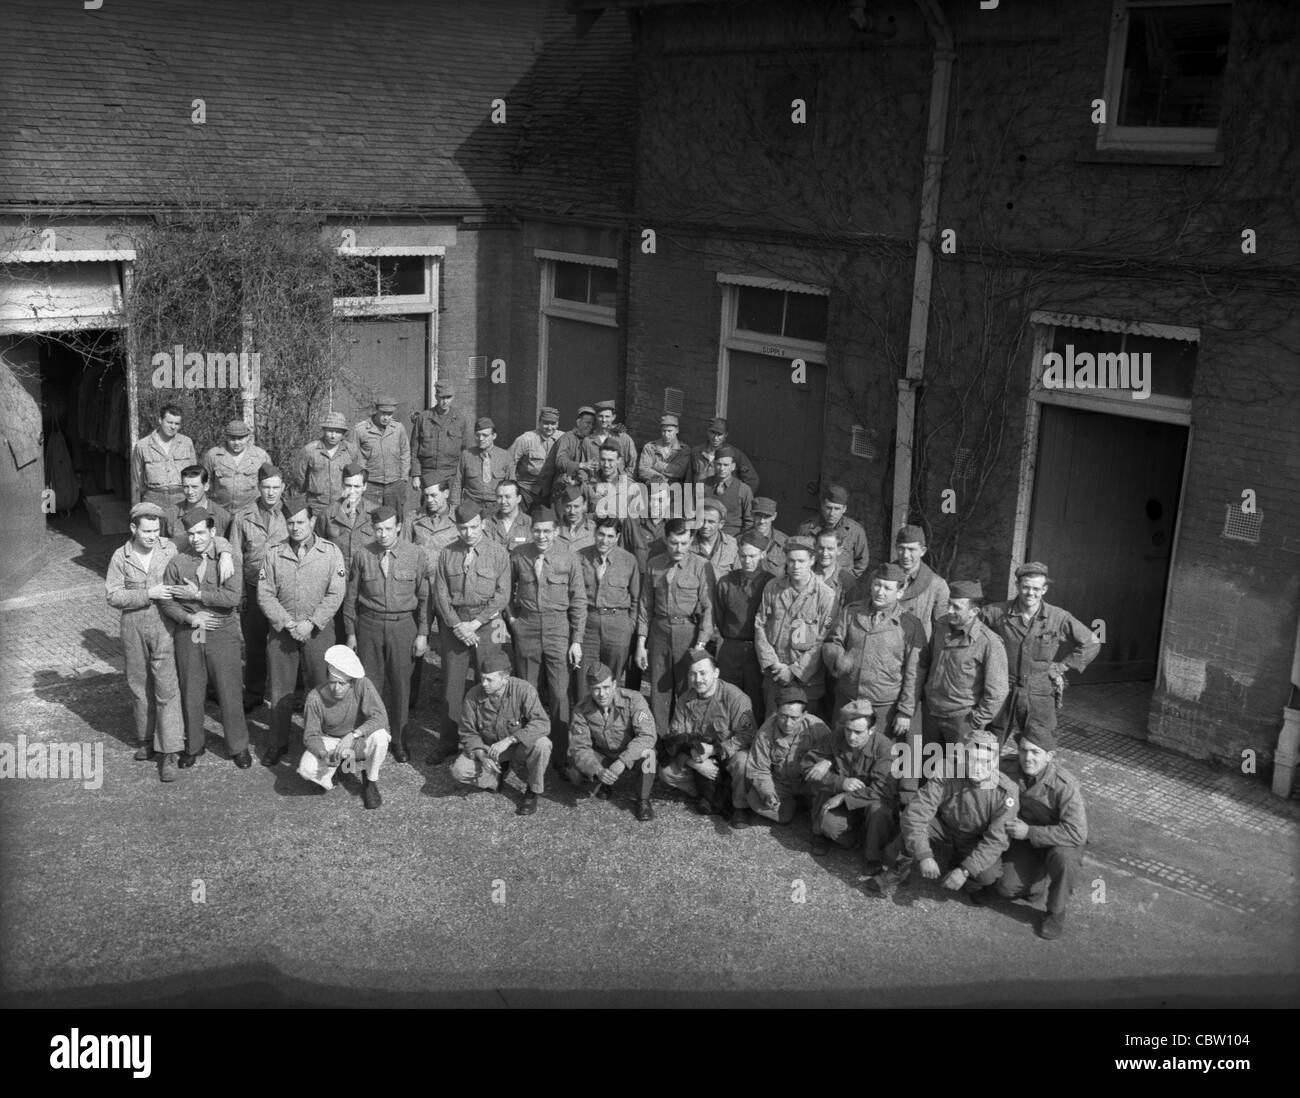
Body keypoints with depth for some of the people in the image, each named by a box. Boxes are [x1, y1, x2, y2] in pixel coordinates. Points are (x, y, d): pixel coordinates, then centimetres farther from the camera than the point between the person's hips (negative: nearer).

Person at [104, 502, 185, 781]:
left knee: (167, 688, -6)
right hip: (133, 625, 2)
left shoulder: (171, 550, -4)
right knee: (139, 686, 14)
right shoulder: (121, 557, -2)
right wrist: (147, 594, -16)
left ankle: (168, 753, -4)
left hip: (164, 624, -2)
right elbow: (113, 595, -5)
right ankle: (145, 740, 32)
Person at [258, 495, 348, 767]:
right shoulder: (273, 553, 3)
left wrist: (311, 623, -14)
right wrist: (287, 624, -12)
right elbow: (265, 594, -1)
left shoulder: (330, 551, -1)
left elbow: (336, 594, -6)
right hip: (281, 631, 1)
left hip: (318, 631, -1)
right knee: (280, 691, 7)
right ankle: (278, 744, 20)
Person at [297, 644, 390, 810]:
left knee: (380, 736, -34)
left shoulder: (362, 685, -26)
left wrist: (353, 735, -44)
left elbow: (380, 717, -32)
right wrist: (324, 754, -36)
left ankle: (371, 782, -4)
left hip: (359, 739, 0)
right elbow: (311, 735, -16)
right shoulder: (315, 698, -24)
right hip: (329, 741, 0)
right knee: (306, 769, -29)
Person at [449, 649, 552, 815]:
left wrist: (509, 740, -39)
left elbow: (542, 723, -32)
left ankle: (533, 791, -8)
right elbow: (468, 733, -5)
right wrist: (481, 755, -24)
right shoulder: (473, 696, -16)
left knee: (542, 744, -35)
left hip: (520, 746, -2)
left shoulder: (523, 690, -24)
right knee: (459, 772, -22)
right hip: (487, 747, 2)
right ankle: (497, 778, 9)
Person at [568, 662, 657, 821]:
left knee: (646, 753, -36)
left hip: (631, 758, -3)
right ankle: (604, 784, 11)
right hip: (603, 757, 3)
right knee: (576, 772, -24)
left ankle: (643, 801, -12)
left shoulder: (634, 700, -23)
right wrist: (598, 770, -37)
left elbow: (647, 736, -33)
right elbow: (579, 747, -18)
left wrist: (622, 761, -45)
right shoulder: (581, 711, -15)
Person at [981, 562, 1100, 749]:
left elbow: (1091, 644, 5)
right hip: (1004, 694, 0)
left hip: (1040, 698, 0)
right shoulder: (996, 612, -4)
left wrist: (1062, 666, 0)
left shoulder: (1059, 618, -4)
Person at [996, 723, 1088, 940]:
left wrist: (1029, 832, -34)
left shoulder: (1065, 785, -30)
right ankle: (1038, 873, 22)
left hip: (1061, 842, -4)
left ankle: (1056, 912, -11)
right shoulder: (1010, 772, -13)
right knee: (1007, 889, -13)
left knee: (1062, 856, -37)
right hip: (1025, 840, 4)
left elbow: (1077, 833, -35)